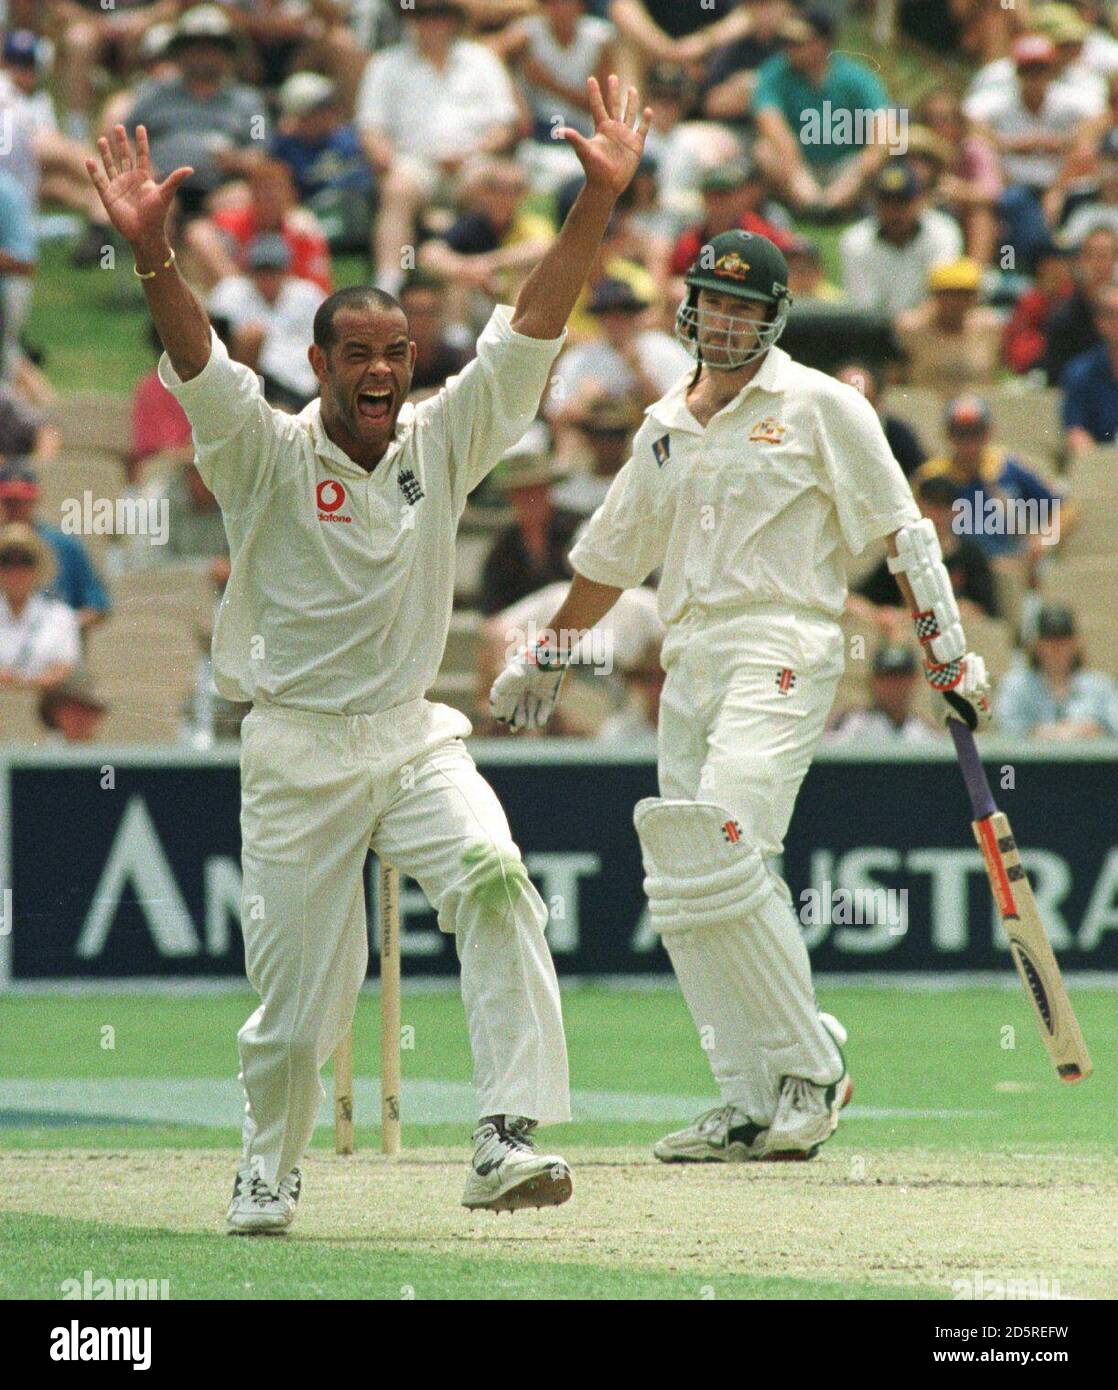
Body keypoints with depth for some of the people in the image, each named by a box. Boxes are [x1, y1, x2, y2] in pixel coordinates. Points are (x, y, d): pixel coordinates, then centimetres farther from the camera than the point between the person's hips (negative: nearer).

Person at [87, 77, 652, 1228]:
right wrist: (150, 254, -41)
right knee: (298, 992, 0)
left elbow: (530, 333, -3)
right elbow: (198, 365, -23)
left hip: (414, 735, 2)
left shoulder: (441, 441, 4)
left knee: (494, 878, -25)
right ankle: (269, 1170, 29)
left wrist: (599, 200, -14)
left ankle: (506, 1142, -29)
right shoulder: (267, 455, -6)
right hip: (297, 752, -2)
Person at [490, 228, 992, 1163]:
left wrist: (948, 656, -7)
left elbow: (904, 532, -1)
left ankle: (810, 1069, -12)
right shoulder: (666, 428, 19)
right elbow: (610, 557, 29)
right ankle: (754, 1108, 1)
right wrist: (545, 658, 33)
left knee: (723, 857, -22)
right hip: (689, 660, 7)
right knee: (684, 883, -1)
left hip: (782, 649, -7)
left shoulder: (821, 407, 1)